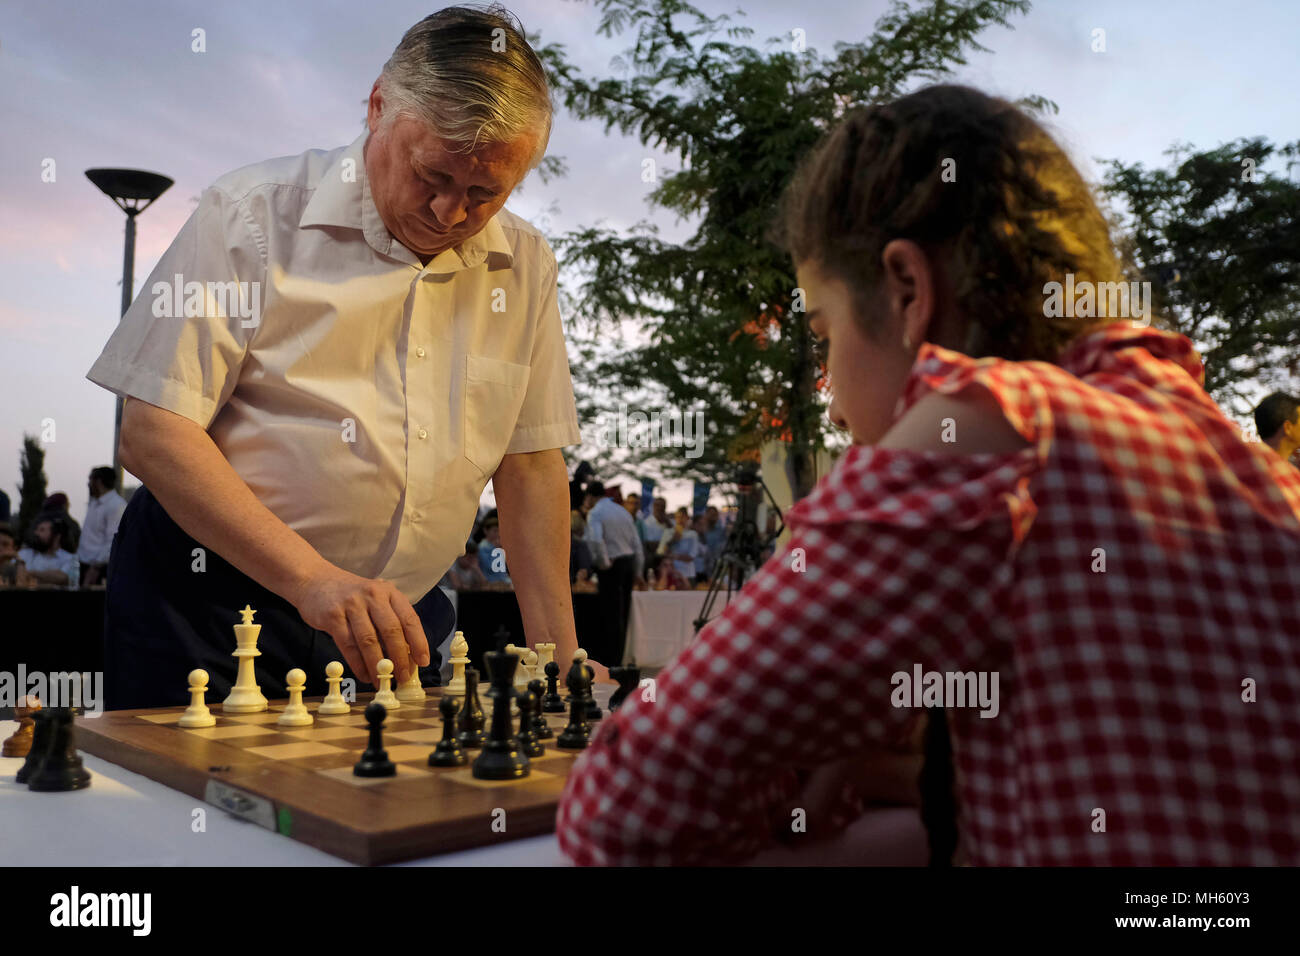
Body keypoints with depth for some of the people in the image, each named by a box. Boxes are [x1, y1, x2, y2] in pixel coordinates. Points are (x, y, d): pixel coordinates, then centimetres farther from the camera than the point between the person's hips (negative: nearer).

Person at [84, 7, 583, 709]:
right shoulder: (251, 215, -10)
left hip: (396, 623, 4)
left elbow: (529, 462, 7)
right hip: (206, 612, -3)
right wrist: (313, 579, -23)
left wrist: (558, 656, 0)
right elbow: (153, 433, -14)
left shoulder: (525, 265, 4)